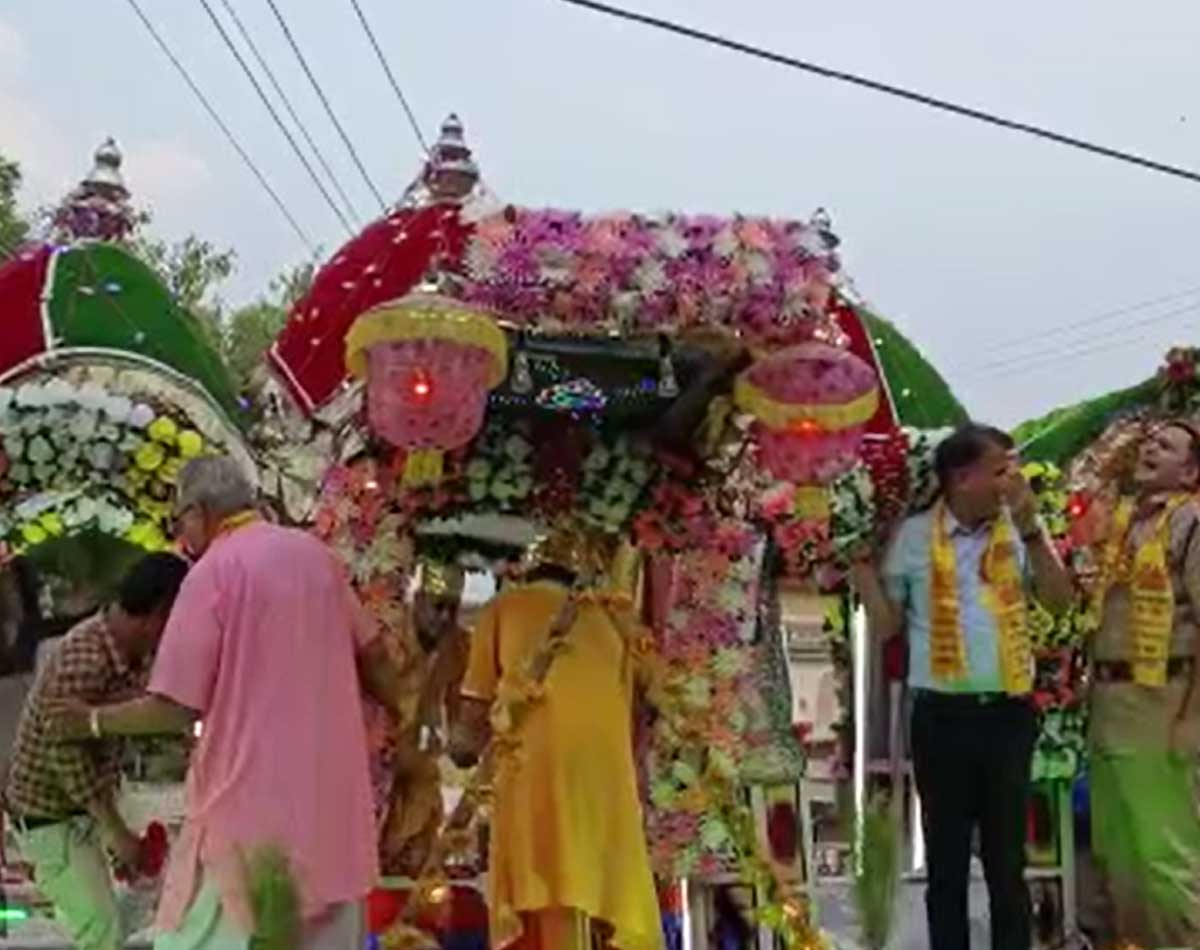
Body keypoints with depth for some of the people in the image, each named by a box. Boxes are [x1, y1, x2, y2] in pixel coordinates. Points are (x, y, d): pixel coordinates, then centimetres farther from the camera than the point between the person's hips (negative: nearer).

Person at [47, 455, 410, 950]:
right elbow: (373, 656, 15)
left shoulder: (214, 572, -10)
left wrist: (93, 719, 3)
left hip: (253, 795, -7)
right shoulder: (316, 554, 7)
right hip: (329, 784, 7)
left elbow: (177, 707, -12)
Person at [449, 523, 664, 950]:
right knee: (604, 884, 6)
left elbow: (479, 699, 15)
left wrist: (464, 746, 29)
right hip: (608, 758, 4)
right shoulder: (607, 617, 27)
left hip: (538, 754, -3)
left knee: (552, 882, -9)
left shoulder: (504, 606, 18)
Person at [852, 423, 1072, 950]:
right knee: (946, 860, 10)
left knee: (1007, 858, 10)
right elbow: (885, 624, 1)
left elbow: (1060, 600, -6)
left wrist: (1029, 526, -12)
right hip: (942, 716, -1)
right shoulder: (914, 535, -1)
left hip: (1008, 713, 1)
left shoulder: (1020, 528, 4)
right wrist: (859, 559, -8)